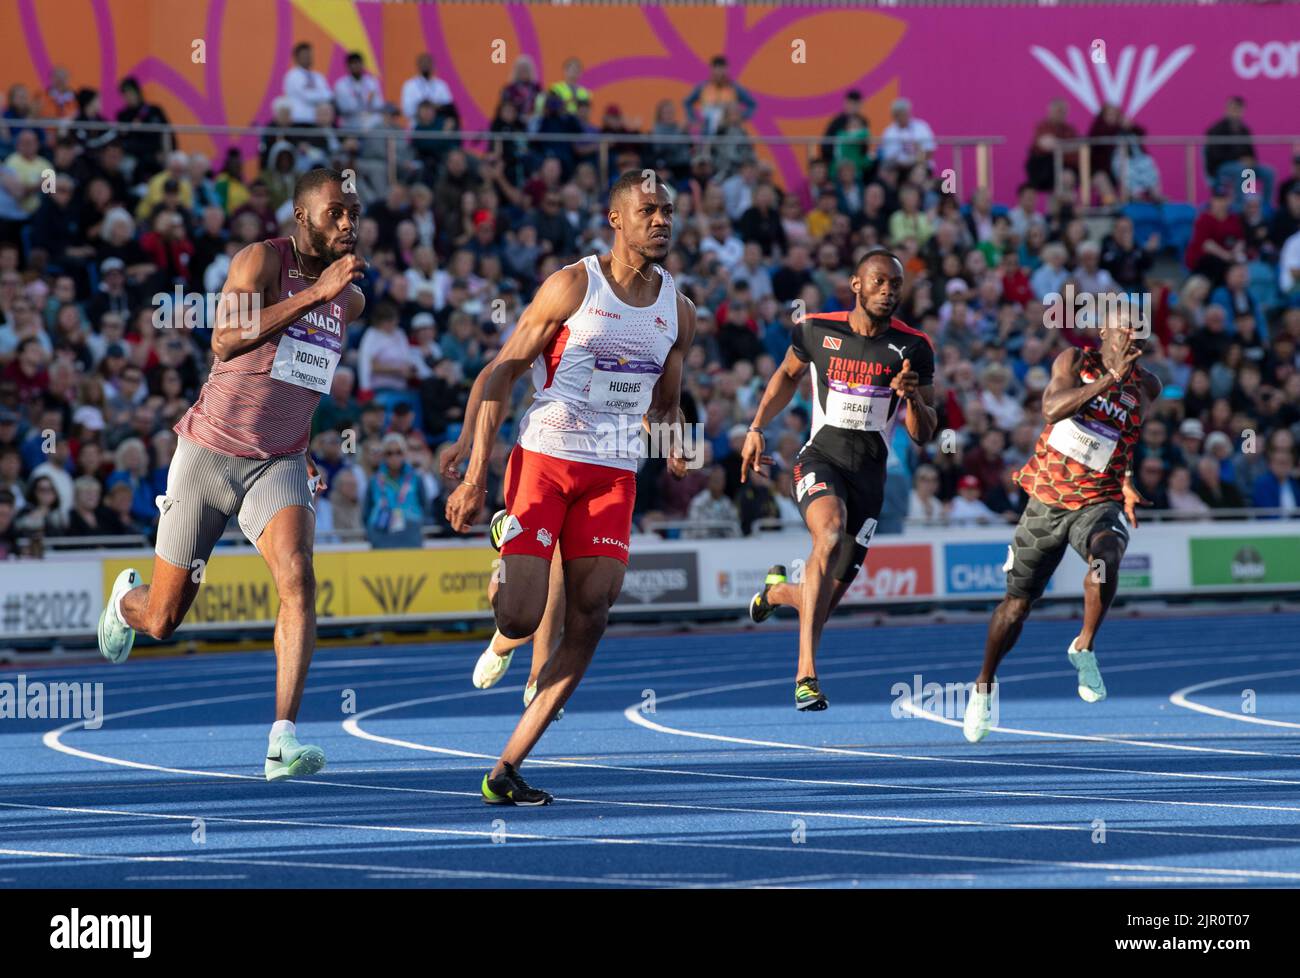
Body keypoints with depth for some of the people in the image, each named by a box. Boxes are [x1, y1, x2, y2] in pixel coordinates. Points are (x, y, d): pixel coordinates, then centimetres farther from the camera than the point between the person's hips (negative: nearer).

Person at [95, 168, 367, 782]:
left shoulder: (349, 301, 9)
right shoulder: (262, 260, -12)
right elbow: (225, 341, -28)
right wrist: (314, 293, -31)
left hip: (278, 466, 4)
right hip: (208, 455, -4)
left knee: (297, 580, -25)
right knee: (162, 620, 6)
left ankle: (283, 742, -30)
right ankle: (128, 597, 46)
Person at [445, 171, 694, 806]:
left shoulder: (678, 312, 9)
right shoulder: (573, 286, -6)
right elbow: (501, 375, -6)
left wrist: (676, 448, 1)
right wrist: (475, 475, -12)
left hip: (613, 475, 4)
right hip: (543, 460, -4)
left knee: (588, 623, -7)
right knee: (520, 619, -13)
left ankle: (507, 768, -2)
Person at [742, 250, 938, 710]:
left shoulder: (912, 348, -1)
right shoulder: (817, 331, 0)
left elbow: (923, 436, 2)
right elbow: (788, 375, 21)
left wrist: (913, 399, -17)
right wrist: (756, 429, 15)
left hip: (869, 474, 2)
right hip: (821, 459, -2)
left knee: (823, 603, 3)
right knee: (831, 534, -35)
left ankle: (778, 590, 44)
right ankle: (806, 672, -39)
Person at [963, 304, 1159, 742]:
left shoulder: (1145, 386, 1)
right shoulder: (1074, 361, -5)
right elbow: (1053, 409, -24)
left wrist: (1127, 483, 7)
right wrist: (1109, 378, -30)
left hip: (1099, 501, 0)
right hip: (1047, 499, 0)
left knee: (1105, 556, -36)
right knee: (1017, 601, 10)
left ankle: (1085, 647, -16)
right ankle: (984, 686, 31)